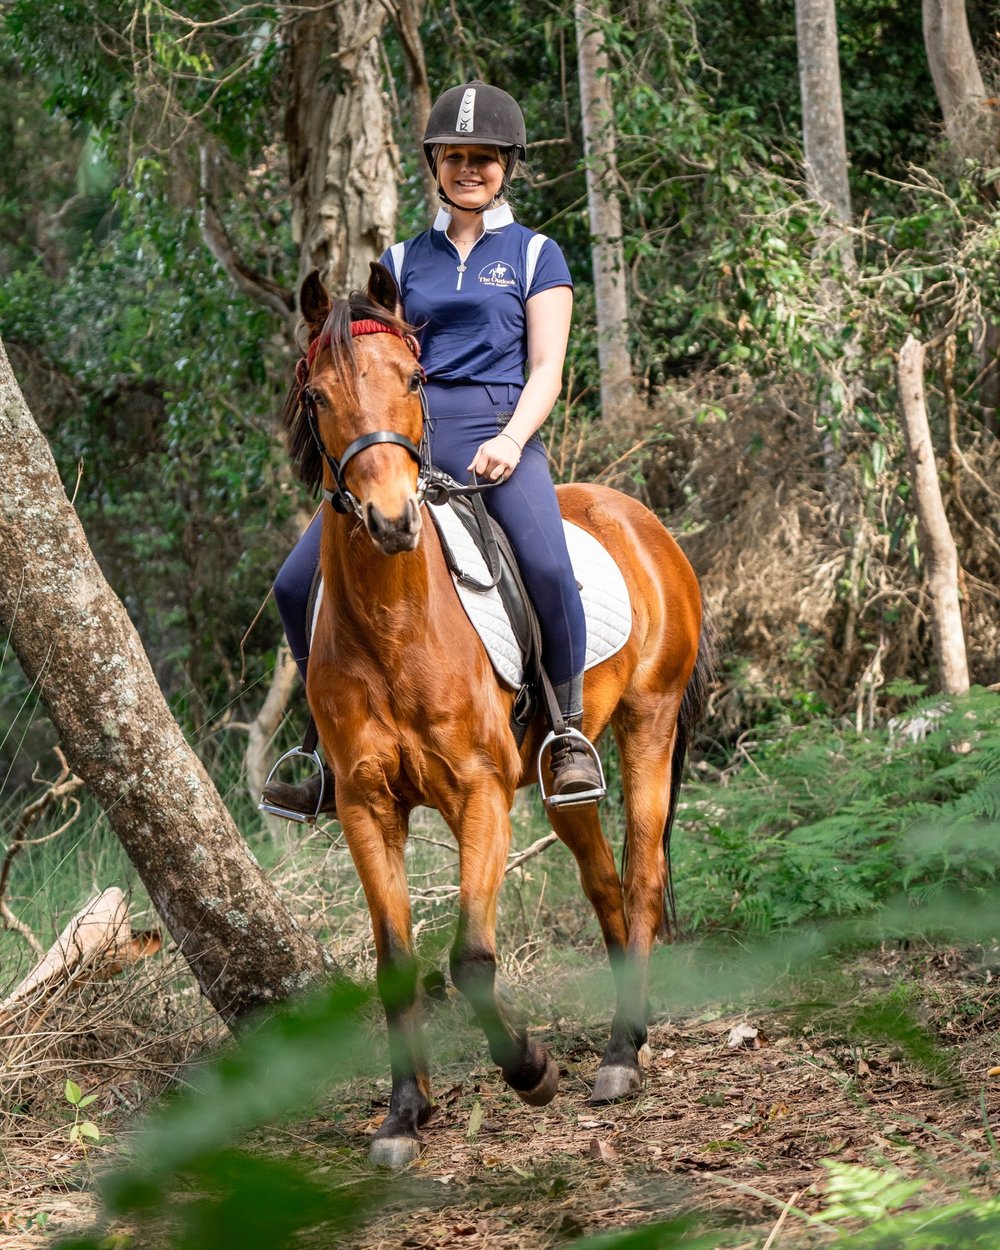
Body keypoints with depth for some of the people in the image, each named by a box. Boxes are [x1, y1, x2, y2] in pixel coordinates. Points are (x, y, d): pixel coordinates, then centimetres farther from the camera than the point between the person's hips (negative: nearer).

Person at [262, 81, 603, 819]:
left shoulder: (536, 256, 10)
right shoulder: (404, 260, 19)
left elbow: (547, 369, 2)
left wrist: (510, 440, -16)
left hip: (498, 432, -4)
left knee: (547, 565, -34)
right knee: (298, 586, -8)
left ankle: (572, 734, -15)